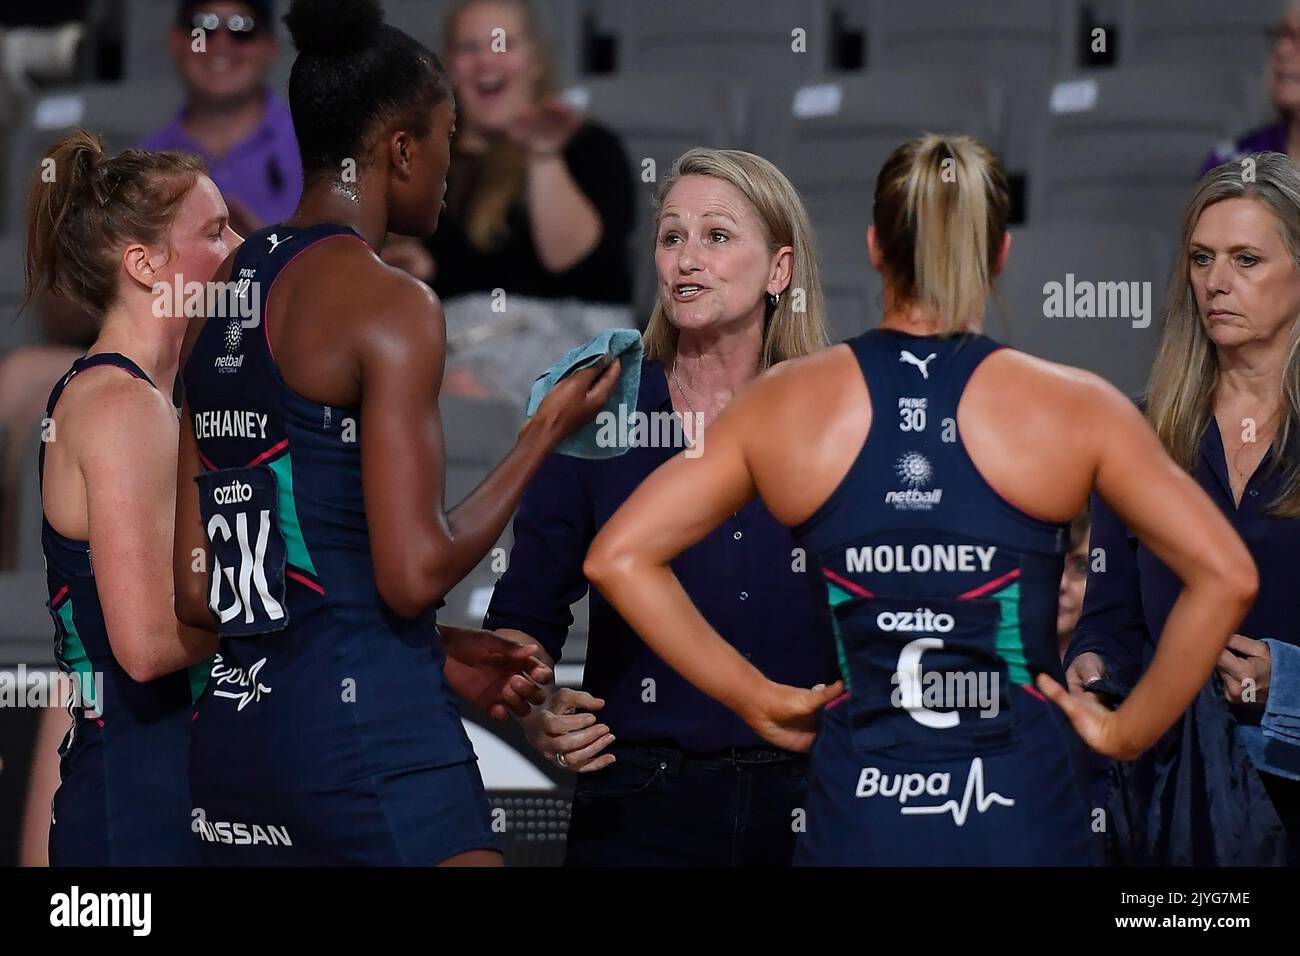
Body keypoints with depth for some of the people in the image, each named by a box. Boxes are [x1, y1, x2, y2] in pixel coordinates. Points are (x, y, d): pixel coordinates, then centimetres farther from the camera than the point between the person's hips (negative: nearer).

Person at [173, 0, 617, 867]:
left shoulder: (218, 299, 14)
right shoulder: (389, 303, -9)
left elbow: (198, 590, 15)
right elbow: (415, 573, -15)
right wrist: (549, 431, -1)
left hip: (233, 725, 8)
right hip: (371, 730, -8)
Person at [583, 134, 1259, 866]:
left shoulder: (786, 404, 2)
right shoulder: (1071, 409, -3)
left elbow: (617, 556, 0)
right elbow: (1227, 575, -8)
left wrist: (754, 697, 4)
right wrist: (1131, 731, 1)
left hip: (858, 814, 1)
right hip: (1026, 821, -1)